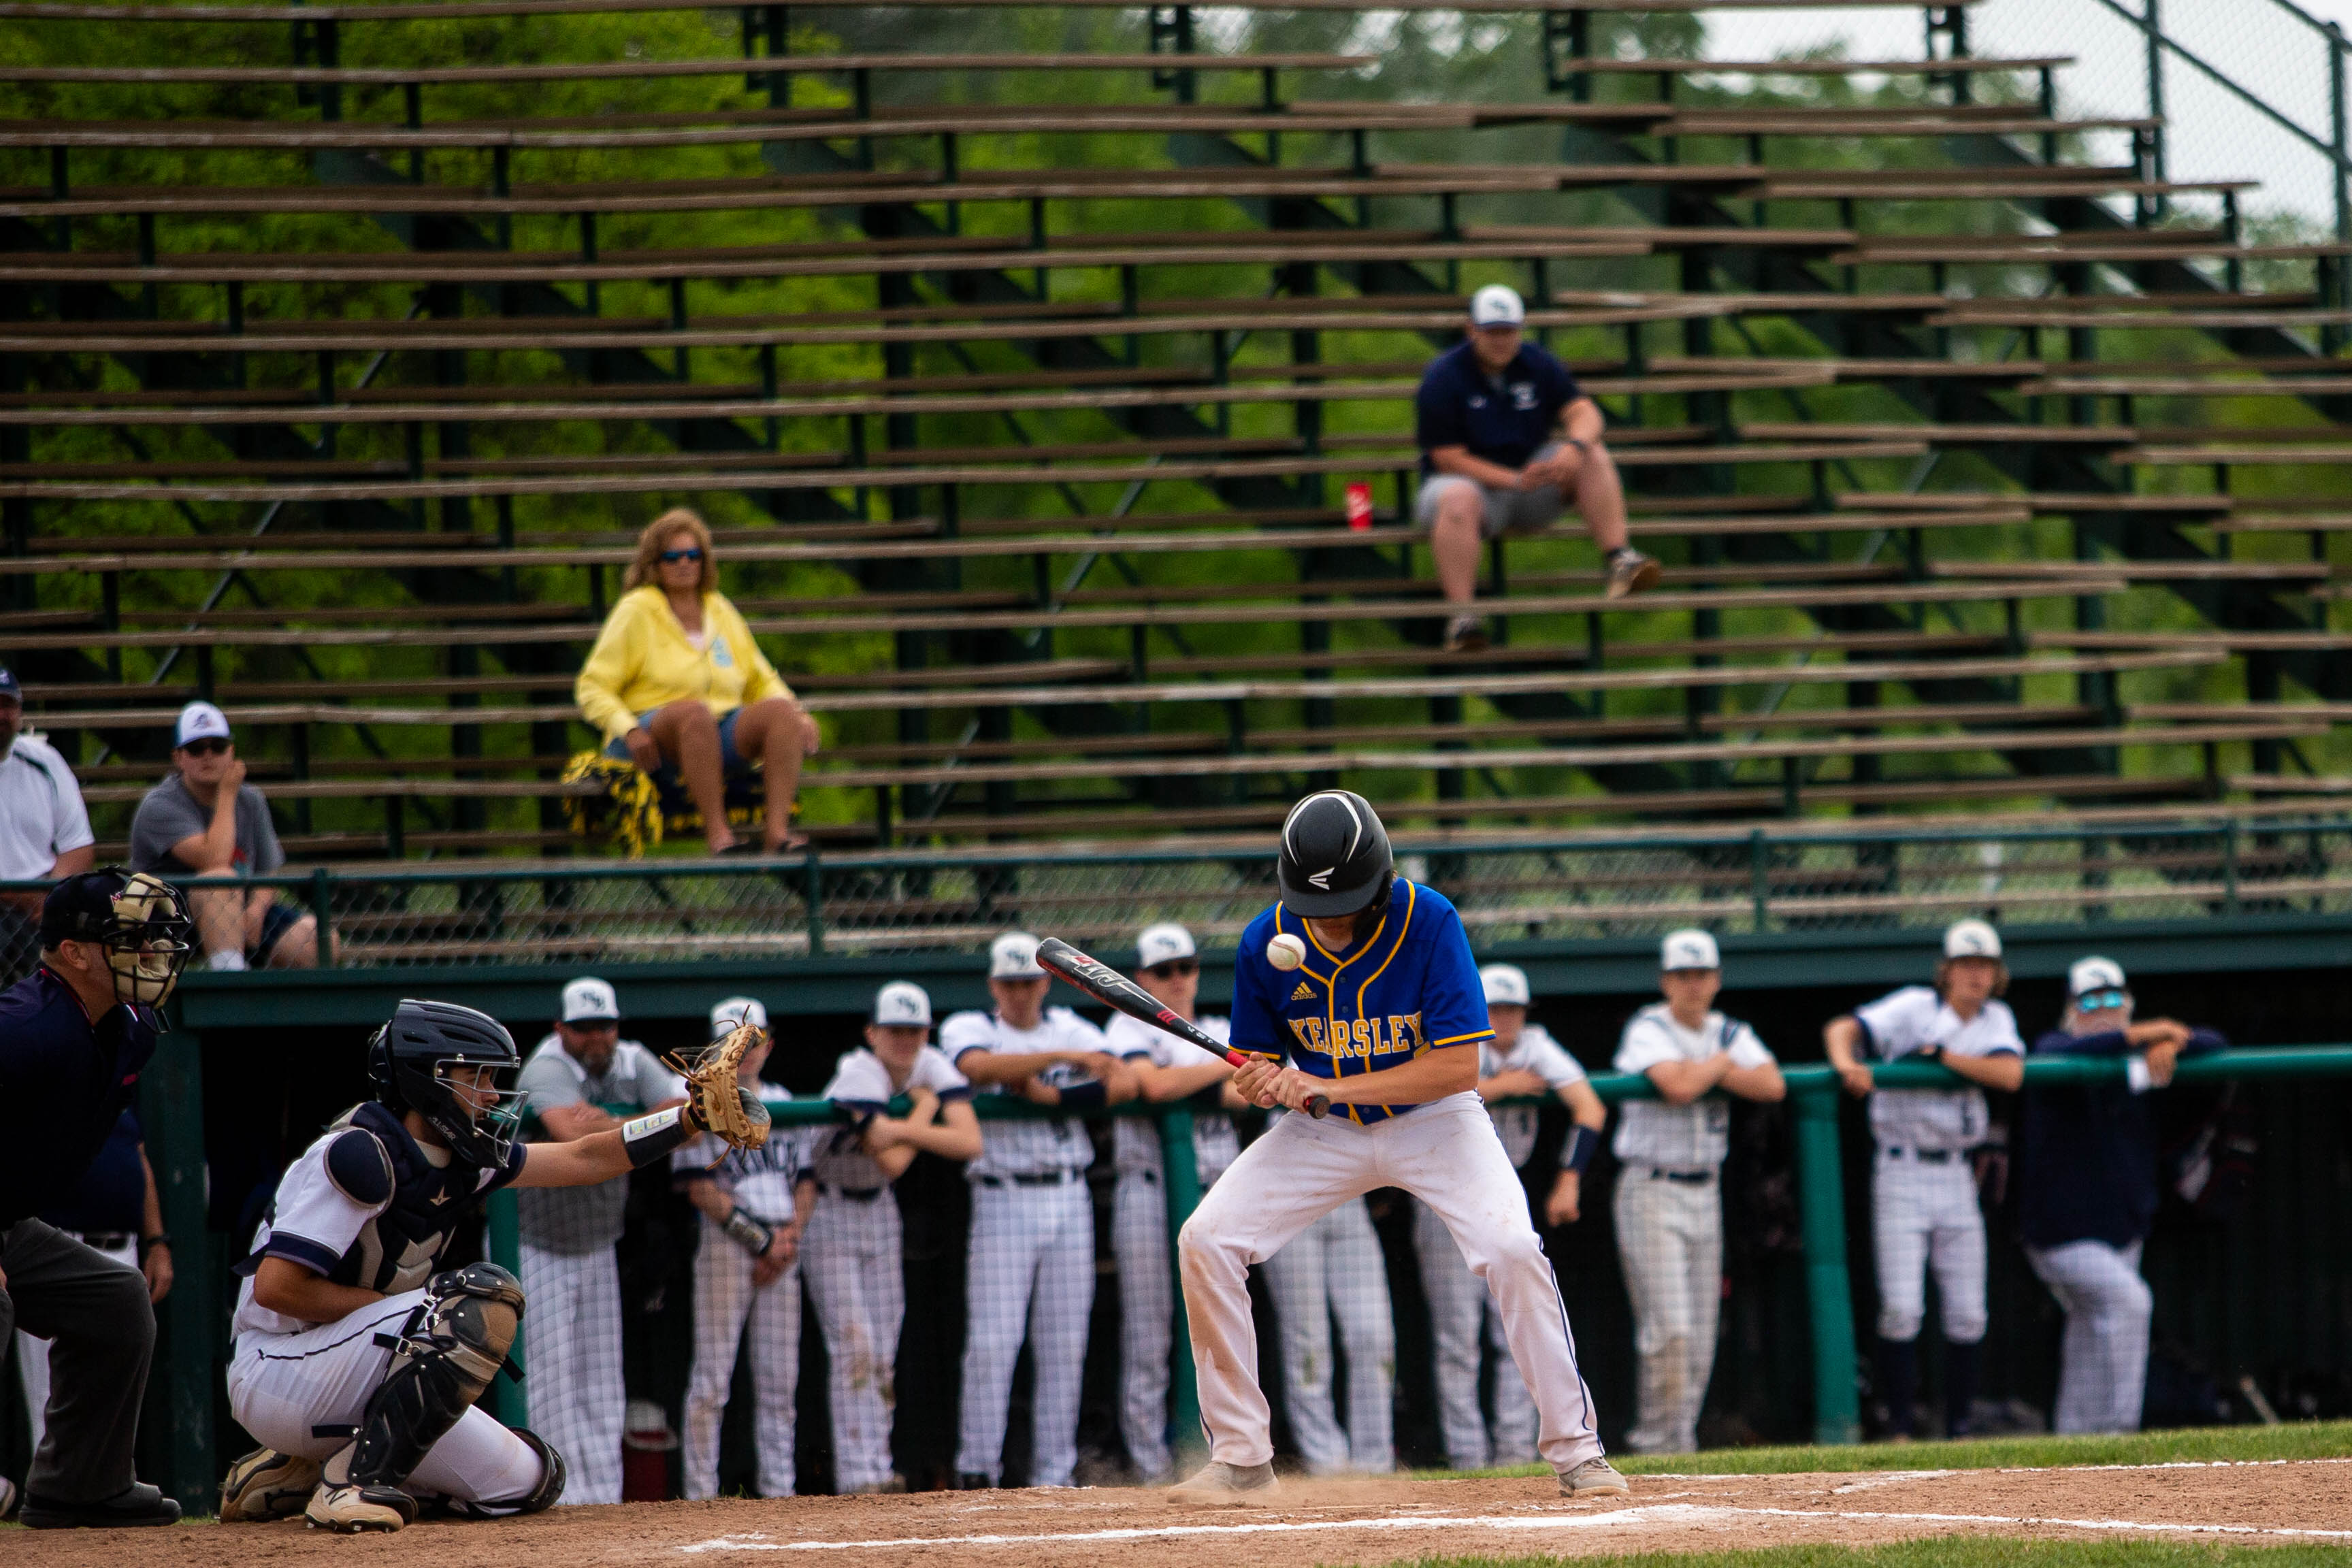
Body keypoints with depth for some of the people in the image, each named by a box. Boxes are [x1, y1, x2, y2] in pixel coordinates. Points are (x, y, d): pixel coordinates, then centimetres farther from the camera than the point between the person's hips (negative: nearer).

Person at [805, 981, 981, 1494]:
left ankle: (879, 1468, 9)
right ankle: (859, 1475, -16)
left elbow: (970, 1142, -21)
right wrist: (924, 1109, -19)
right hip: (828, 1213, -6)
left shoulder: (933, 1068, -8)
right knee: (852, 1345, -13)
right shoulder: (858, 1076, -26)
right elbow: (894, 1162, -33)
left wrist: (905, 1129, -31)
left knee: (884, 1350, 5)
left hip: (879, 1208, 6)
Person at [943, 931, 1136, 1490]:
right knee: (992, 1341, -9)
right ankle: (977, 1471, -5)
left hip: (1069, 1199, 3)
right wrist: (1062, 1057, -28)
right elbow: (980, 1066, -21)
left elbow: (1124, 1083, -2)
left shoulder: (1073, 1030, 12)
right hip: (1004, 1199, -3)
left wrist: (1048, 1094, -14)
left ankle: (1054, 1474, 6)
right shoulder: (969, 1029, 3)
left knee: (1065, 1344, 3)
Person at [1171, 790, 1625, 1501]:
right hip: (1323, 1129, 3)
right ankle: (1241, 1456, -1)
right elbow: (1258, 1062, -1)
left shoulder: (1428, 922, -24)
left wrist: (1326, 1087, -32)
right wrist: (1257, 1082, -27)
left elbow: (1460, 1066, -26)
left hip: (1432, 1118, -3)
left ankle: (1576, 1450, -11)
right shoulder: (1267, 943, -15)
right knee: (1206, 1241, -14)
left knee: (1512, 1248, -26)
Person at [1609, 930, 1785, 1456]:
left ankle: (1677, 1441, 12)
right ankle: (1658, 1443, -8)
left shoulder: (1730, 1034, 10)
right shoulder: (1648, 1029, -8)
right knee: (1669, 1329, -15)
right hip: (1651, 1192, -6)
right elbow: (1678, 1086, -26)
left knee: (1700, 1340, 5)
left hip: (1705, 1191, 6)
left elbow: (1772, 1086, -6)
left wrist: (1711, 1070, -14)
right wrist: (1723, 1063, -8)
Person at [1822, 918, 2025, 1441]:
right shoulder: (1913, 1007, -6)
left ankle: (1958, 1428, 13)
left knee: (1967, 1314, 4)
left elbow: (2010, 1074, -12)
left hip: (1957, 1176, 4)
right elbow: (1842, 1028, -17)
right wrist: (1847, 1064, -38)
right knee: (1901, 1308, -10)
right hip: (1902, 1174, -4)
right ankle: (1899, 1429, -3)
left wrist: (1941, 1055, -18)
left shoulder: (1996, 1020, 6)